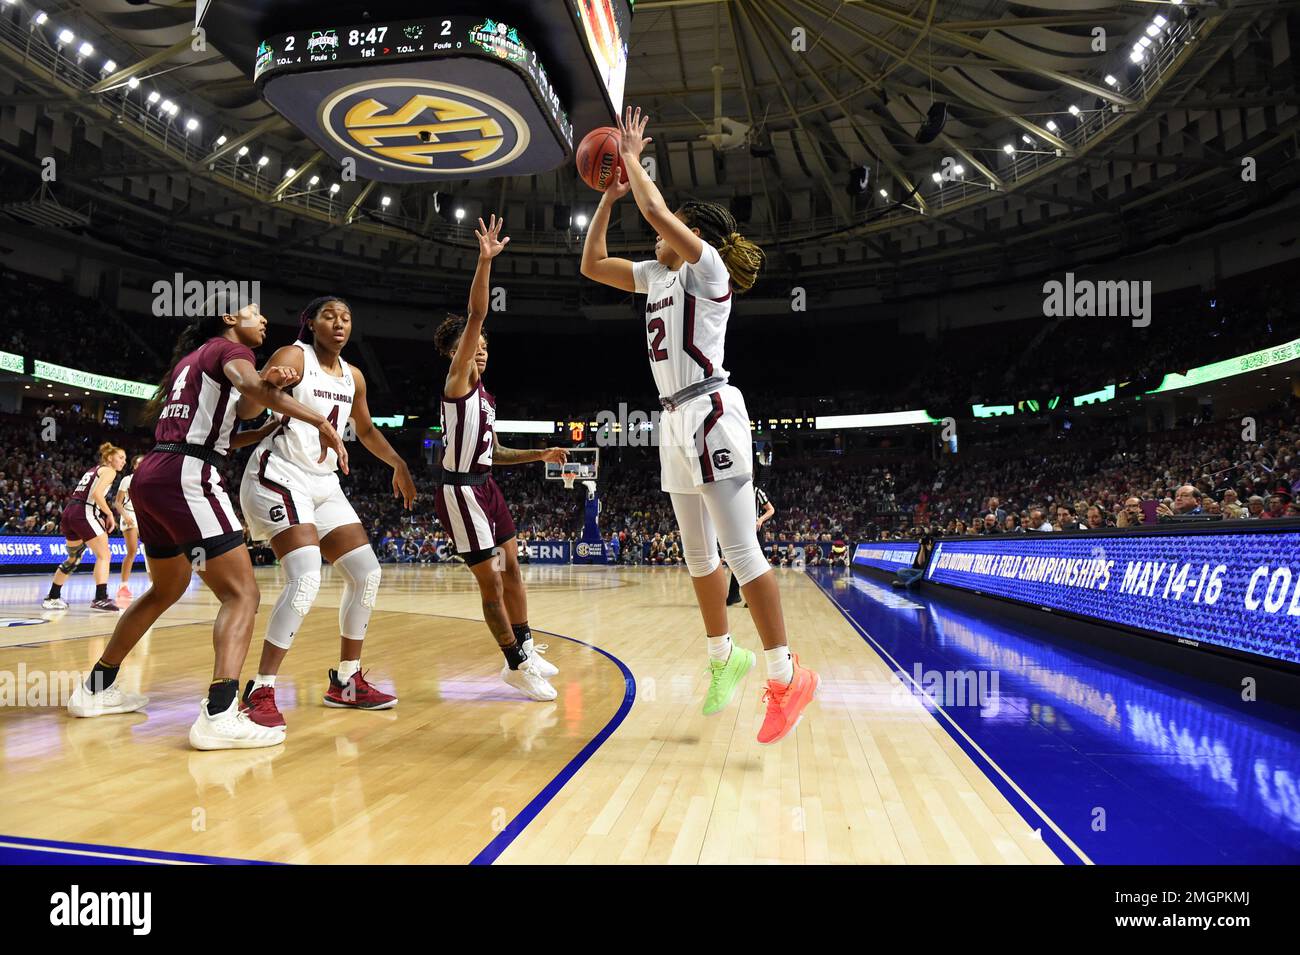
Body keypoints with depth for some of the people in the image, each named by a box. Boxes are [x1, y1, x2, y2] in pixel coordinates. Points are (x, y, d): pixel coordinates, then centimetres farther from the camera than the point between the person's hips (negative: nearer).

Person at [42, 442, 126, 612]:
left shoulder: (93, 470, 25)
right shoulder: (109, 471, -1)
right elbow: (97, 493, -18)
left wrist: (102, 516, 20)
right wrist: (109, 514, -9)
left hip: (69, 511, 9)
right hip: (84, 513, -9)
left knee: (73, 558, 22)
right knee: (104, 555, -7)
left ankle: (52, 598, 29)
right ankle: (101, 598, -16)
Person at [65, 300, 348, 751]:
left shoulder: (192, 357, 25)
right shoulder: (229, 348, 0)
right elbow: (249, 384, -25)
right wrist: (321, 422, -30)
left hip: (150, 476, 9)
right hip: (187, 478, -9)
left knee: (166, 589, 27)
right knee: (241, 594, -11)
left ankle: (96, 688, 36)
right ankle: (220, 715, -25)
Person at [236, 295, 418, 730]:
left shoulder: (353, 376, 11)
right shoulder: (292, 357, -8)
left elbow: (365, 429, 27)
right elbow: (247, 406, -23)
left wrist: (398, 464, 30)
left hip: (323, 483, 8)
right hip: (278, 475, -8)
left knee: (366, 573, 3)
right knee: (306, 578, -24)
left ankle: (346, 682, 16)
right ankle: (260, 691, -13)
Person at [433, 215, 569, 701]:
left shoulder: (484, 395, 15)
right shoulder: (456, 382, -9)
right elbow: (475, 316, -19)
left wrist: (540, 454, 13)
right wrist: (485, 261, -26)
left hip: (486, 487, 9)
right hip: (461, 491, -9)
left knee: (512, 569, 14)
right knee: (491, 580, -3)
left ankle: (523, 651, 29)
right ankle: (517, 665, 9)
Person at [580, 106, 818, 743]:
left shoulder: (708, 268, -4)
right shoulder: (657, 276, 18)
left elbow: (655, 212, -18)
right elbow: (591, 264, 22)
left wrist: (632, 158, -3)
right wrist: (608, 197, 18)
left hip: (710, 413, -9)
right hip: (676, 420, 9)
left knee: (739, 551, -11)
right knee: (698, 553, 13)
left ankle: (787, 674, -4)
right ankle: (724, 656, 28)